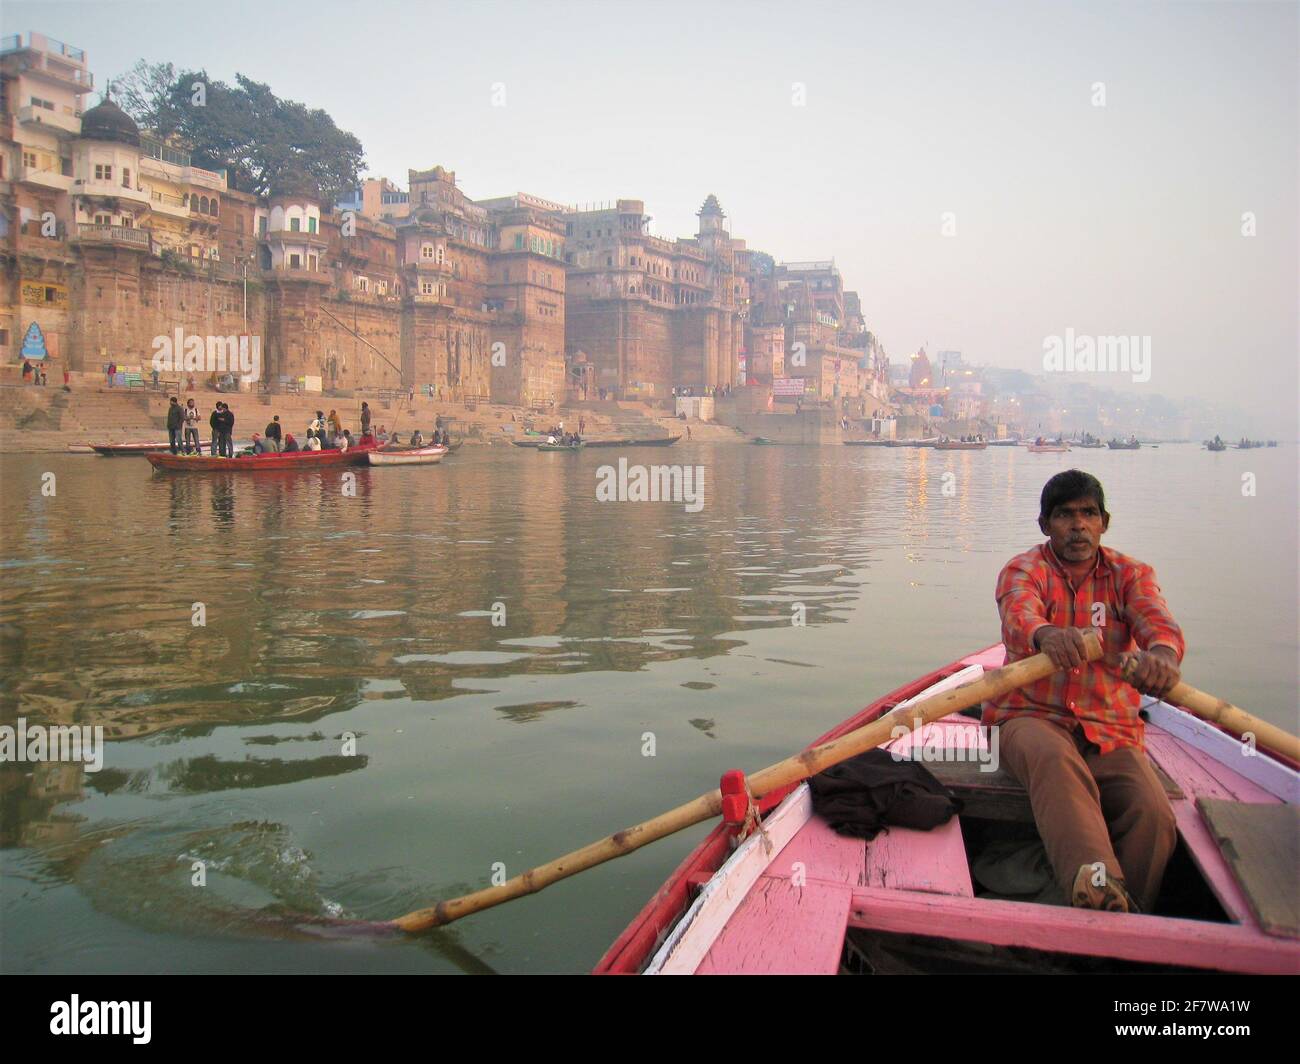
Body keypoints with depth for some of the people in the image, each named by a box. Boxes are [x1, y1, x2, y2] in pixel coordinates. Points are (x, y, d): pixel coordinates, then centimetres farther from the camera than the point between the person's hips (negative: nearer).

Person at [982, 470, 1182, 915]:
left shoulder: (1130, 574, 11)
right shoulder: (1023, 570, 5)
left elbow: (1160, 623, -13)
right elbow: (1020, 614, -21)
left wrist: (1162, 654, -40)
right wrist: (1046, 634, -47)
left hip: (1110, 728, 3)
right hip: (1031, 716, -2)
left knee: (1154, 816, -25)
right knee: (1055, 760, -38)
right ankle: (1094, 878, -58)